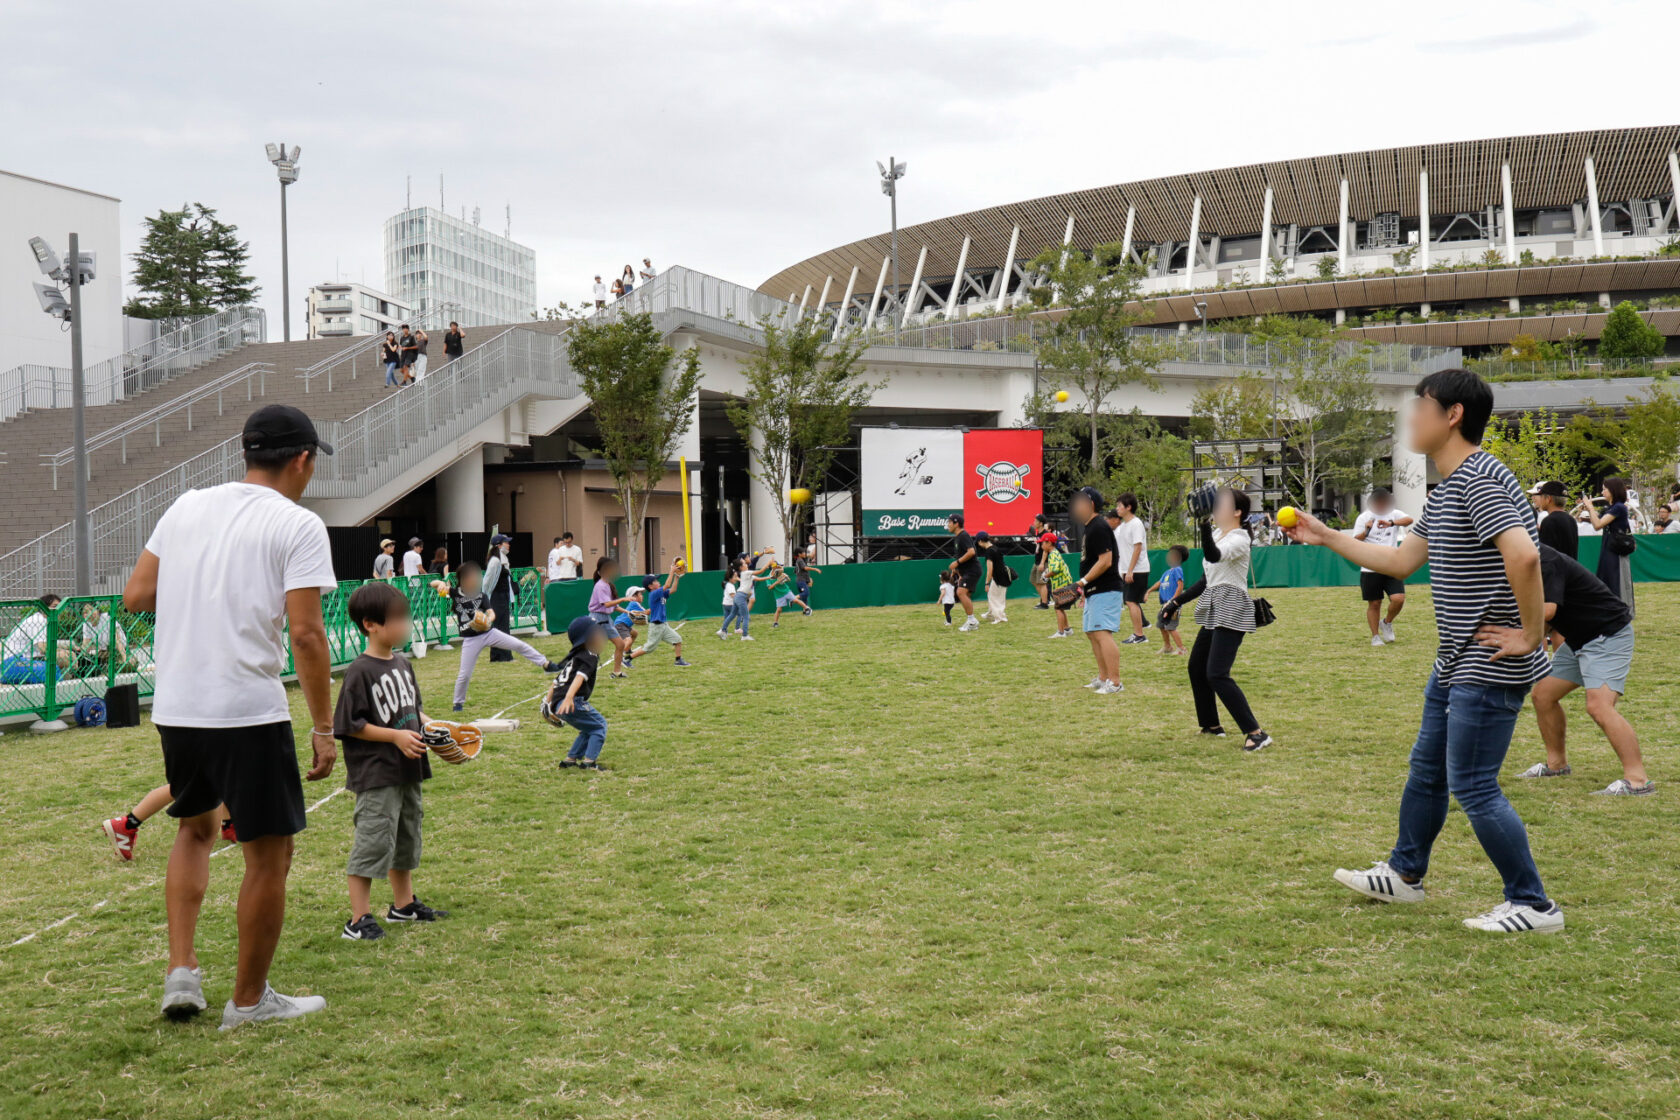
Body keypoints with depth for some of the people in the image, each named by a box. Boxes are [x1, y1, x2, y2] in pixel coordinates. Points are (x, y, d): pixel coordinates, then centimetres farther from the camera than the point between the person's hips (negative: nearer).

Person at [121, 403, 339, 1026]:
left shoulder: (186, 507, 9)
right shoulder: (298, 526, -8)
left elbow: (135, 596, 9)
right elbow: (306, 634, -15)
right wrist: (323, 729, -10)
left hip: (174, 709, 6)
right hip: (249, 714, -6)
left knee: (196, 828, 27)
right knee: (269, 856, 8)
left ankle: (181, 972, 19)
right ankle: (249, 1001, 18)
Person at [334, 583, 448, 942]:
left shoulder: (403, 664, 9)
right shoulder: (359, 672, -16)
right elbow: (350, 724, -17)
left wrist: (429, 726, 2)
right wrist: (396, 736, -21)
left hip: (407, 771, 9)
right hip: (375, 775, -9)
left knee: (406, 839, 19)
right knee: (372, 844, -7)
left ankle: (403, 905, 34)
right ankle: (359, 919, 1)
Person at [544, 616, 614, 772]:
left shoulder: (573, 656, 24)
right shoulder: (590, 656, -3)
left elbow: (557, 677, 27)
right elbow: (579, 677, -19)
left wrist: (548, 701, 31)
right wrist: (569, 698, -33)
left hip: (557, 704, 8)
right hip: (573, 702, -8)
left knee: (590, 728, 23)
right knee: (600, 725, 3)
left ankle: (570, 759, 20)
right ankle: (589, 761, -10)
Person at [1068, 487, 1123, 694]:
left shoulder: (1099, 528, -15)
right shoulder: (1089, 527, 17)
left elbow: (1105, 561, -23)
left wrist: (1083, 581, -23)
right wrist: (1085, 588, 22)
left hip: (1105, 591, -11)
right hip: (1094, 591, 12)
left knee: (1102, 634, -17)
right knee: (1092, 633, 16)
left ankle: (1114, 682, -19)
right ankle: (1103, 678, 23)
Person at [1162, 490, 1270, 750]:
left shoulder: (1239, 539, -13)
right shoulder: (1216, 534, 14)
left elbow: (1214, 556, -34)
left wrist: (1206, 530, -50)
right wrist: (1177, 601, 22)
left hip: (1232, 612, -10)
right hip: (1214, 611, 10)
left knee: (1216, 674, -18)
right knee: (1196, 667, 17)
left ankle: (1256, 733, -17)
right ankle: (1212, 726, 32)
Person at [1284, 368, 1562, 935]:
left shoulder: (1479, 481, -21)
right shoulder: (1445, 491, 13)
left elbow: (1523, 553, -34)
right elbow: (1401, 561, 21)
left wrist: (1531, 633, -26)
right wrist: (1324, 537, 21)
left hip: (1489, 670, -10)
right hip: (1455, 664, 10)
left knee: (1473, 786, -4)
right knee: (1426, 769, 20)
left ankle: (1533, 905, 9)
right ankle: (1404, 874, 37)